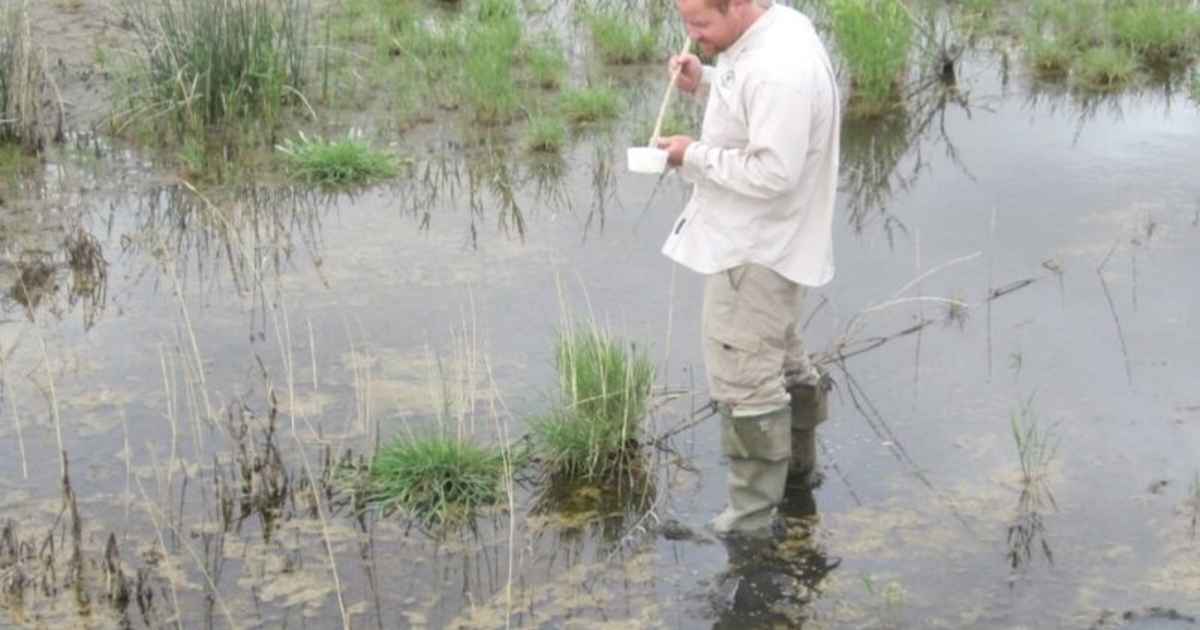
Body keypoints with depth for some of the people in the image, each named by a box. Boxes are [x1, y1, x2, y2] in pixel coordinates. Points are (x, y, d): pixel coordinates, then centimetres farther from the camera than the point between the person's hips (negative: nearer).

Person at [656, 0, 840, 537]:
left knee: (744, 381, -2)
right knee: (780, 356, 27)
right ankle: (798, 461, 46)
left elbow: (772, 173, -30)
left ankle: (751, 517, 9)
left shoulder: (778, 72, -29)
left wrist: (696, 154, -20)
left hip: (754, 251, -11)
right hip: (767, 242, 11)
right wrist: (704, 82, 0)